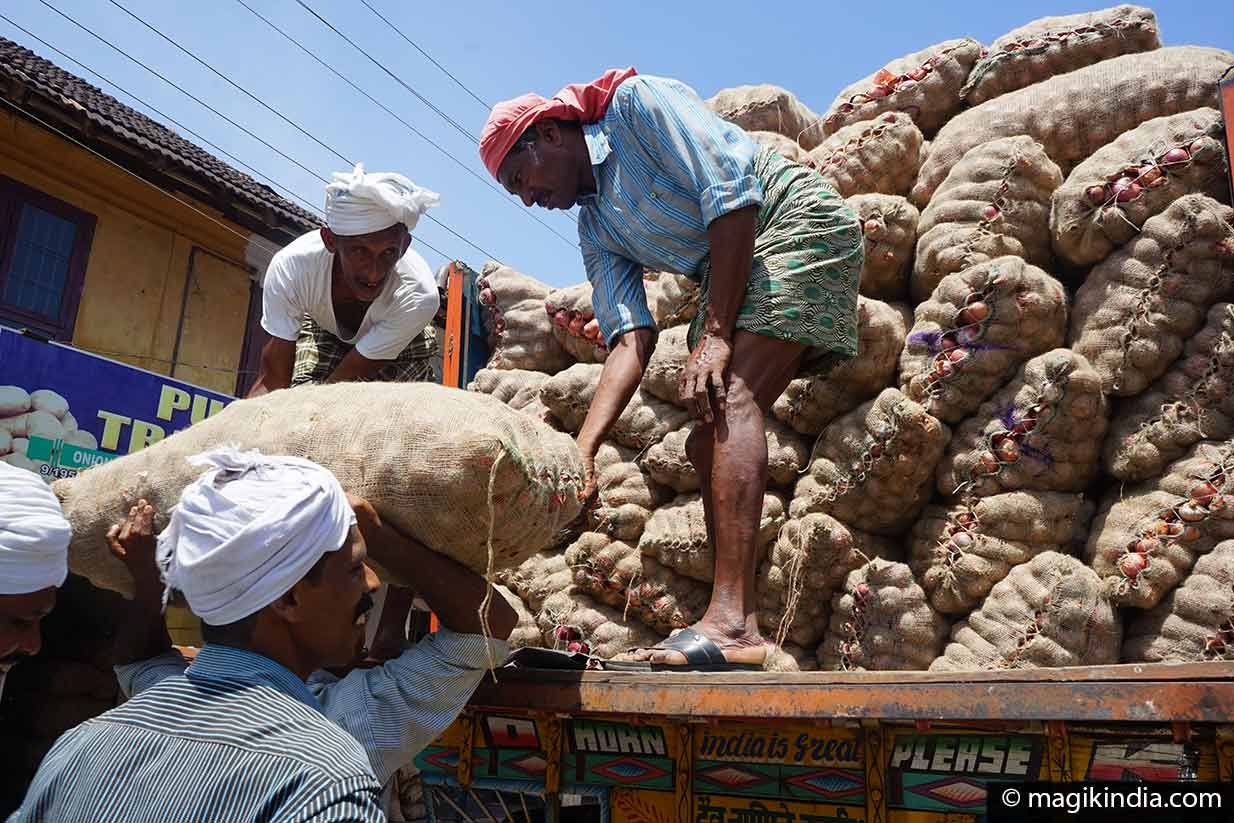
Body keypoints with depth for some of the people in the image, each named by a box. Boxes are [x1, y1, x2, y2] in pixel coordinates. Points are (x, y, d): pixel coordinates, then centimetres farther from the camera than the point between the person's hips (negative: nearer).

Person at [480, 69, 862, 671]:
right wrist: (583, 448, -16)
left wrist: (712, 335, -21)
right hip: (731, 276, 8)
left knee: (729, 398, -24)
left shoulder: (636, 103, -6)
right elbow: (630, 338, -2)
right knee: (708, 438, -1)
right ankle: (741, 632, 0)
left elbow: (730, 194, -18)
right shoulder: (595, 228, 12)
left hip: (797, 220, -8)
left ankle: (730, 622, -29)